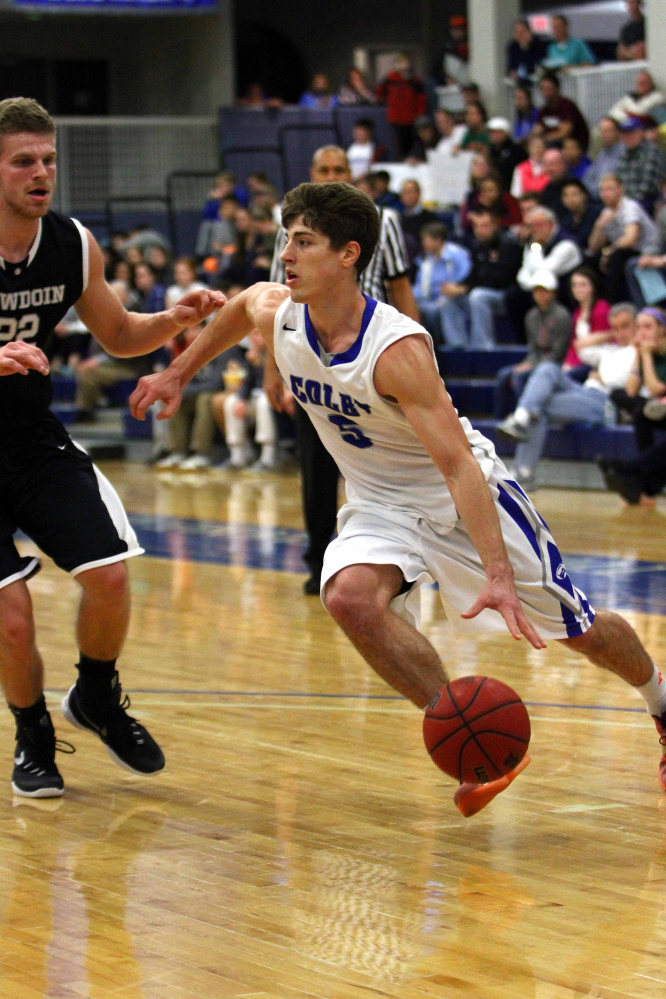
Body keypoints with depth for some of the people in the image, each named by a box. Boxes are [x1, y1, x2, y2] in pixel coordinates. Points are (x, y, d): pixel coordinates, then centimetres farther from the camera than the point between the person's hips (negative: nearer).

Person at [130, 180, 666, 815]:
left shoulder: (396, 349, -33)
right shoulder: (276, 315, -14)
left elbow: (459, 466, -38)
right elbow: (238, 307, 14)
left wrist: (498, 576, -45)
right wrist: (178, 374, 16)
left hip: (463, 493, -5)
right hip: (380, 503, 5)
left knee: (574, 627, 5)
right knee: (349, 596, -27)